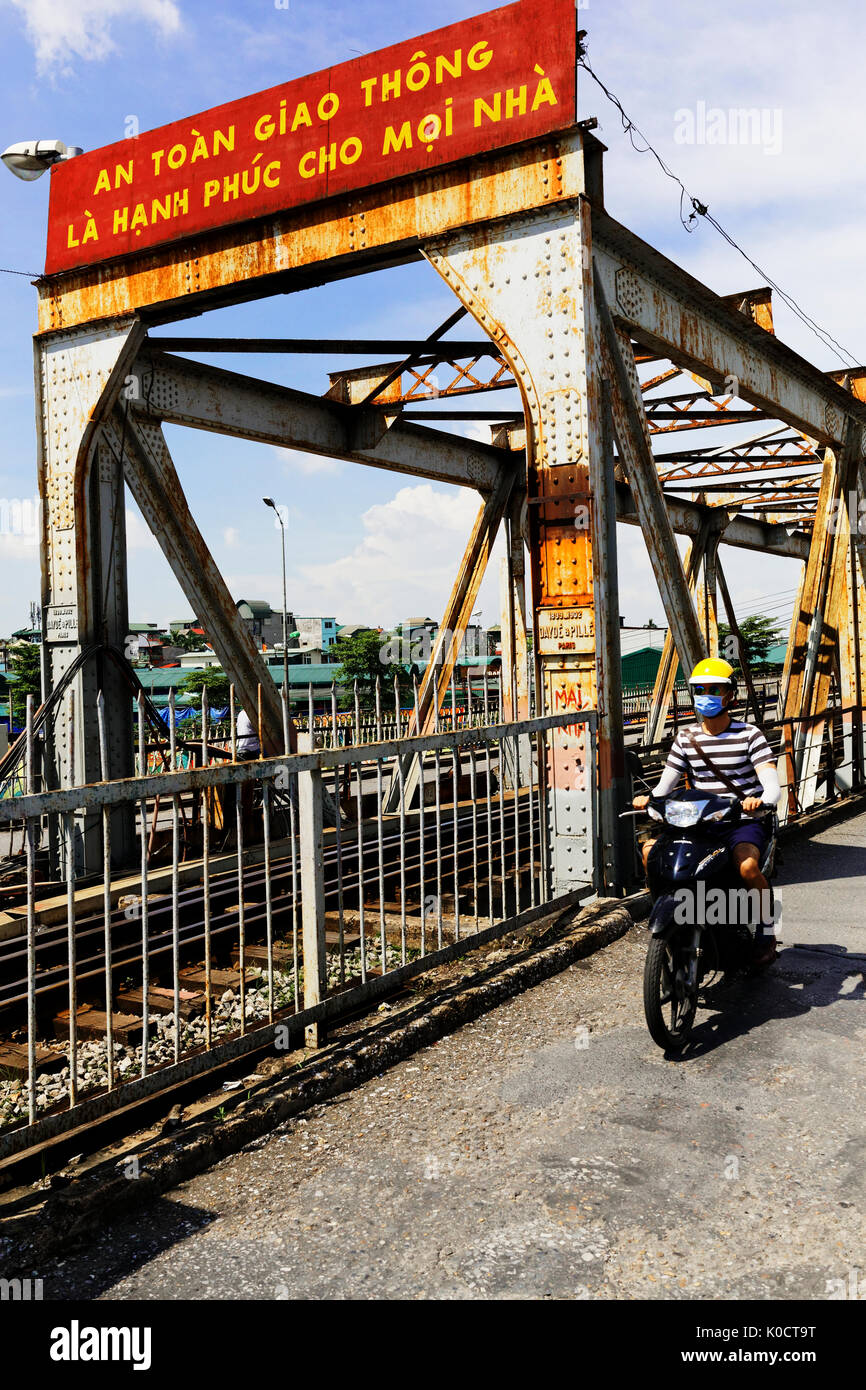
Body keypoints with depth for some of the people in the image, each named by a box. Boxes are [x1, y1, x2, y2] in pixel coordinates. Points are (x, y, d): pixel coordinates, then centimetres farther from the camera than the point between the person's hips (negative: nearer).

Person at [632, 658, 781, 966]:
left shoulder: (749, 734, -2)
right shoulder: (686, 738, 10)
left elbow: (771, 782, -12)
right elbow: (667, 782, 4)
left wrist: (762, 800, -36)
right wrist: (648, 799, -19)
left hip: (742, 821, -4)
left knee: (747, 866, -34)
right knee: (650, 849, -19)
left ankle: (767, 928, -6)